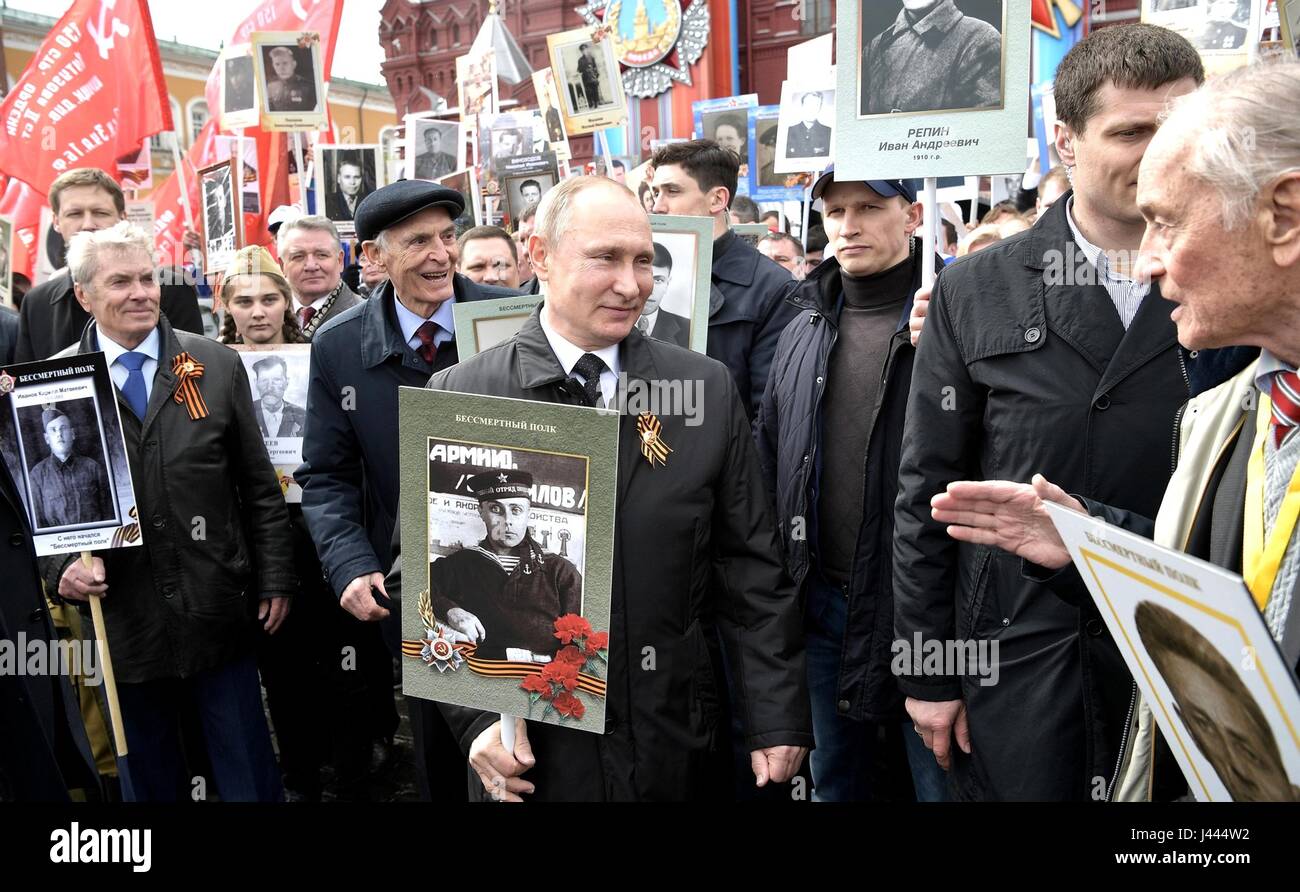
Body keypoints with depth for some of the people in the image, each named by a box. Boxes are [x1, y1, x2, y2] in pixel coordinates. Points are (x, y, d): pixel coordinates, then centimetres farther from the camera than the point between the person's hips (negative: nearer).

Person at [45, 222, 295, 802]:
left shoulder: (219, 366, 1)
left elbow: (260, 487, 3)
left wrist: (275, 580, 1)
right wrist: (63, 565, -14)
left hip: (220, 617, 0)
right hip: (123, 621, 0)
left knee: (249, 776, 11)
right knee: (149, 782, 17)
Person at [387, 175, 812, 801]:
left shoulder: (709, 389, -2)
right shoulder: (459, 396, -6)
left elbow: (751, 570, 0)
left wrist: (778, 719, -2)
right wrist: (476, 713, -13)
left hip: (672, 744, 2)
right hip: (525, 751, -1)